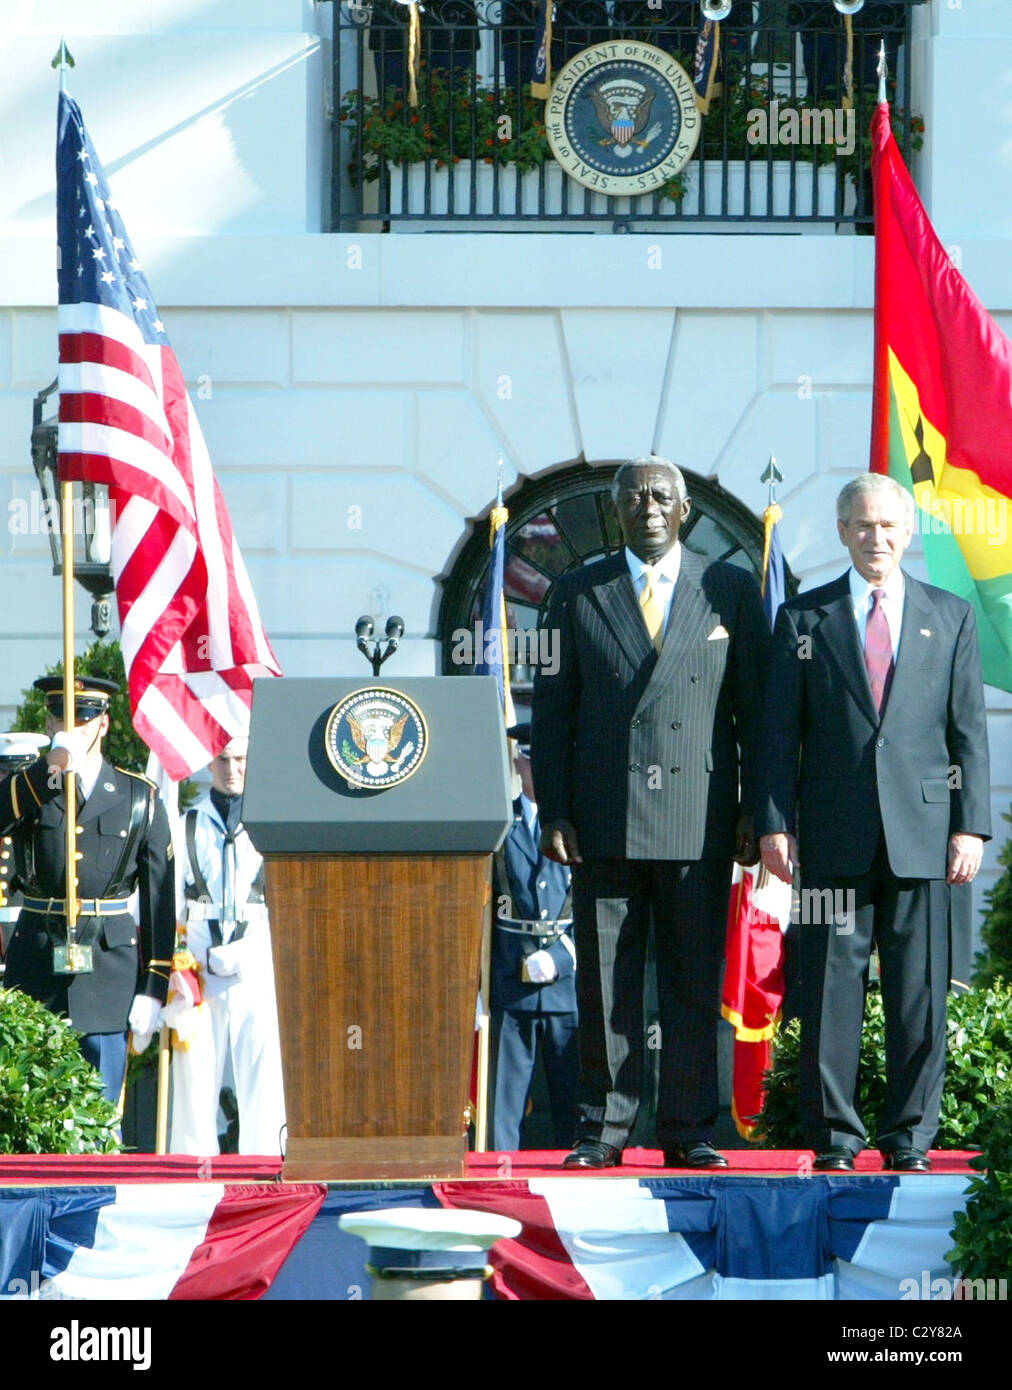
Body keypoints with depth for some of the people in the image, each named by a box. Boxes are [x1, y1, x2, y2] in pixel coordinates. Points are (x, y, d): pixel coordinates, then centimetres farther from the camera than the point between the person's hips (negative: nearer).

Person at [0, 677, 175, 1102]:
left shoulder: (140, 799, 6)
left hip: (109, 970, -1)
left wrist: (154, 988, -1)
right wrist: (49, 769, -25)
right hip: (36, 969, 1)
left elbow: (160, 899, 5)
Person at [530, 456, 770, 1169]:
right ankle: (604, 1128, 7)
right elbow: (553, 709, 8)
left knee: (695, 982, 1)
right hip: (605, 821, 1)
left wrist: (755, 809, 1)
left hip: (699, 820, 0)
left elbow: (755, 706, 8)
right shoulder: (578, 594, 9)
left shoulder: (731, 589, 8)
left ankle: (690, 1131, 6)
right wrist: (552, 812, -1)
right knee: (606, 981, 1)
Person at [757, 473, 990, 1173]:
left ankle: (910, 1135, 8)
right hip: (836, 837, 0)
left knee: (920, 990, 0)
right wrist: (775, 824, -3)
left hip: (923, 828, 0)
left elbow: (968, 730, 8)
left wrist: (971, 825, 0)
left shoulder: (951, 617, 11)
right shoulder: (804, 617, 9)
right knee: (831, 986, 0)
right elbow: (780, 731, 7)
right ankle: (835, 1134, 7)